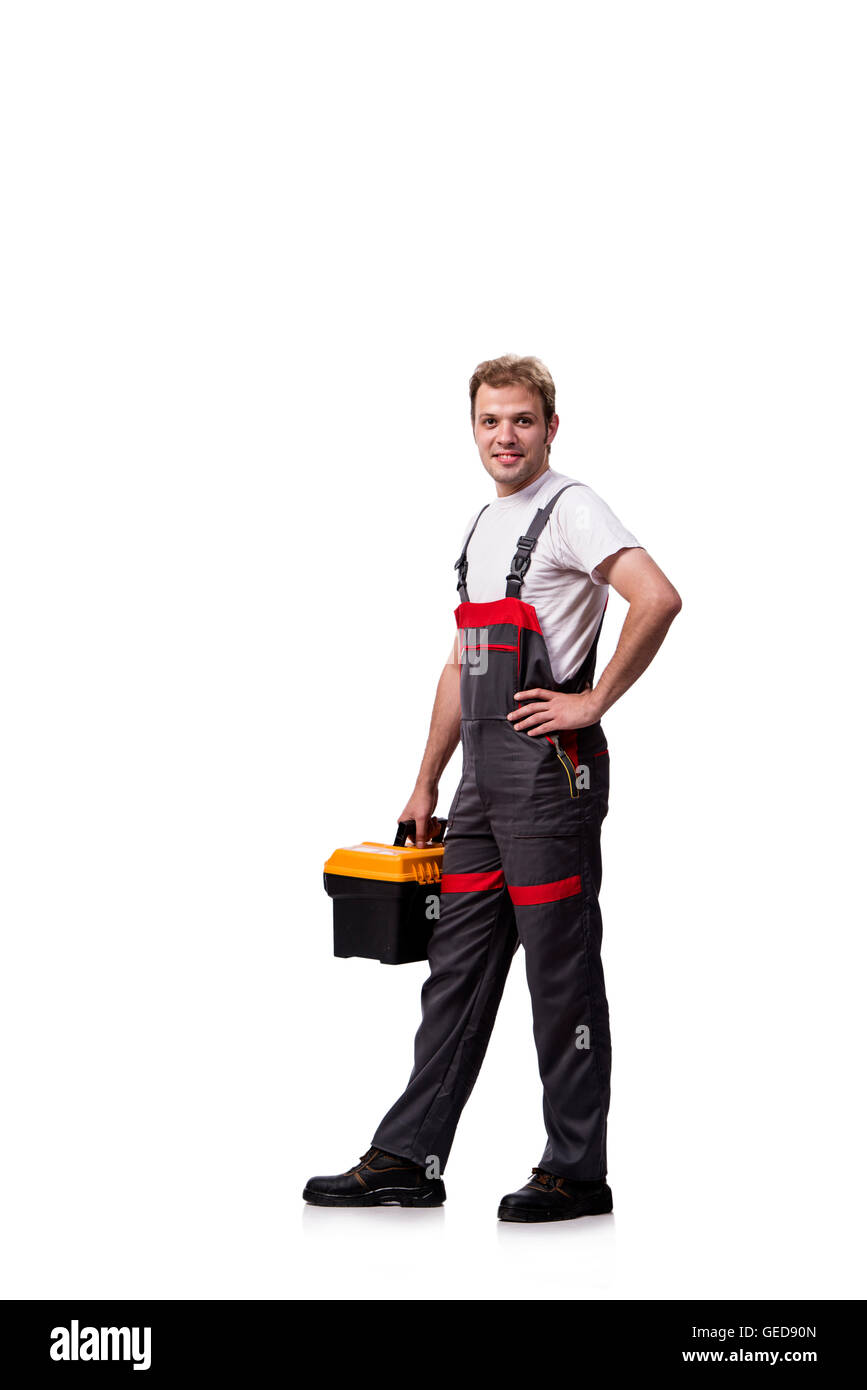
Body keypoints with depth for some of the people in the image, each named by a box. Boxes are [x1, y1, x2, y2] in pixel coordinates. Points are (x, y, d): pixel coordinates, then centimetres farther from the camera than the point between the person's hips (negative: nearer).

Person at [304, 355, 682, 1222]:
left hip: (549, 769, -9)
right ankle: (409, 1160, 15)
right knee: (458, 969, 10)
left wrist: (593, 701, -18)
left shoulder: (569, 509, -8)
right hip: (484, 775, 9)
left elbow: (658, 598, -24)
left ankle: (577, 1174, 6)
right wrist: (426, 786, 22)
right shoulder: (483, 527, 20)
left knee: (562, 976, -2)